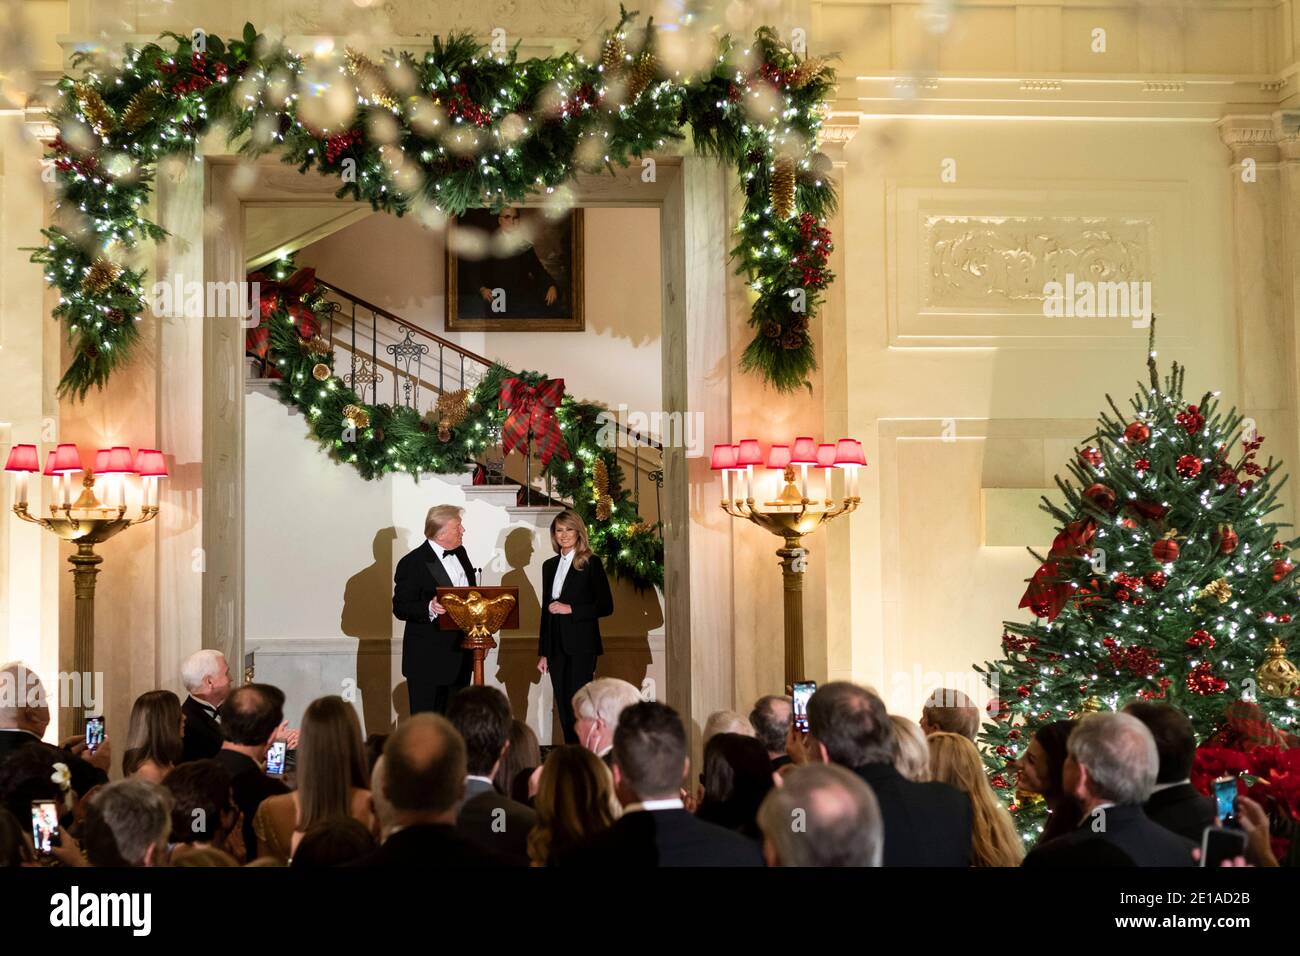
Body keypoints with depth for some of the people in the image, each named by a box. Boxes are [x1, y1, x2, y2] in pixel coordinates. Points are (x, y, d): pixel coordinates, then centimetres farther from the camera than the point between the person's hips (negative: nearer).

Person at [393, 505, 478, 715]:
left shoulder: (460, 553, 10)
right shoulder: (412, 563, -12)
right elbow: (400, 608, -13)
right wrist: (429, 609, -31)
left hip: (460, 656, 7)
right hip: (426, 662, -7)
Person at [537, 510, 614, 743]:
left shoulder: (591, 563, -2)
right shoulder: (550, 566, 14)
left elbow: (606, 606, -6)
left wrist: (570, 609, -14)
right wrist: (543, 653, 14)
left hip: (581, 646, -5)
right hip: (557, 646, 5)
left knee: (577, 704, -10)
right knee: (563, 707, 5)